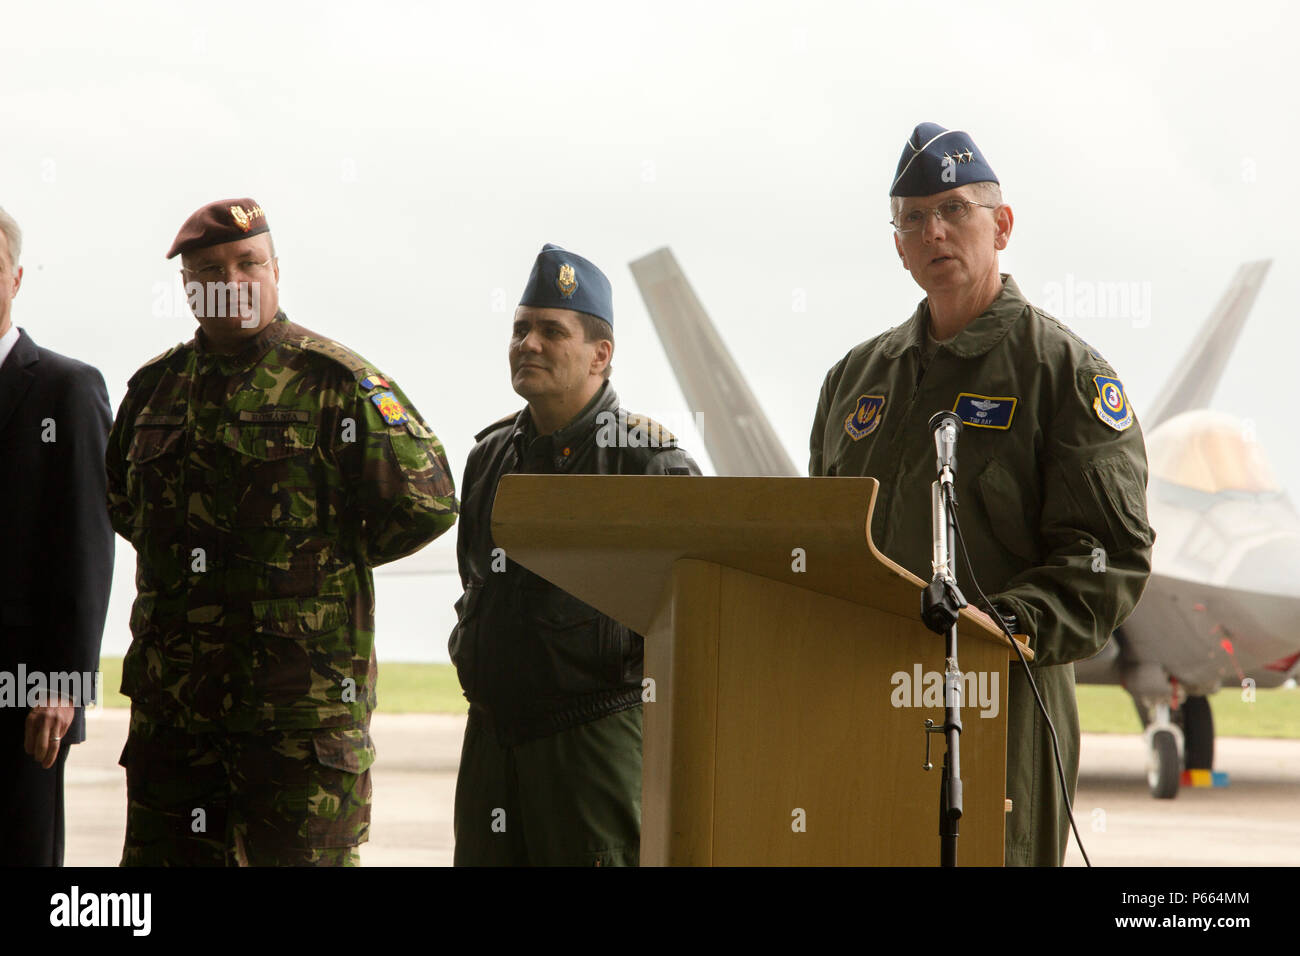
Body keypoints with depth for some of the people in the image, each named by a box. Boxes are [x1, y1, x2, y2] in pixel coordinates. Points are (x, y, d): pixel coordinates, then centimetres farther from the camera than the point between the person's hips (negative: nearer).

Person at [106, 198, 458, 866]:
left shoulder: (334, 381, -4)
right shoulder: (155, 388, 13)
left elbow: (426, 503, -5)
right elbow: (117, 503, 30)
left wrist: (330, 559, 3)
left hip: (301, 703, -6)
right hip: (169, 700, 6)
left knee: (299, 858, -4)